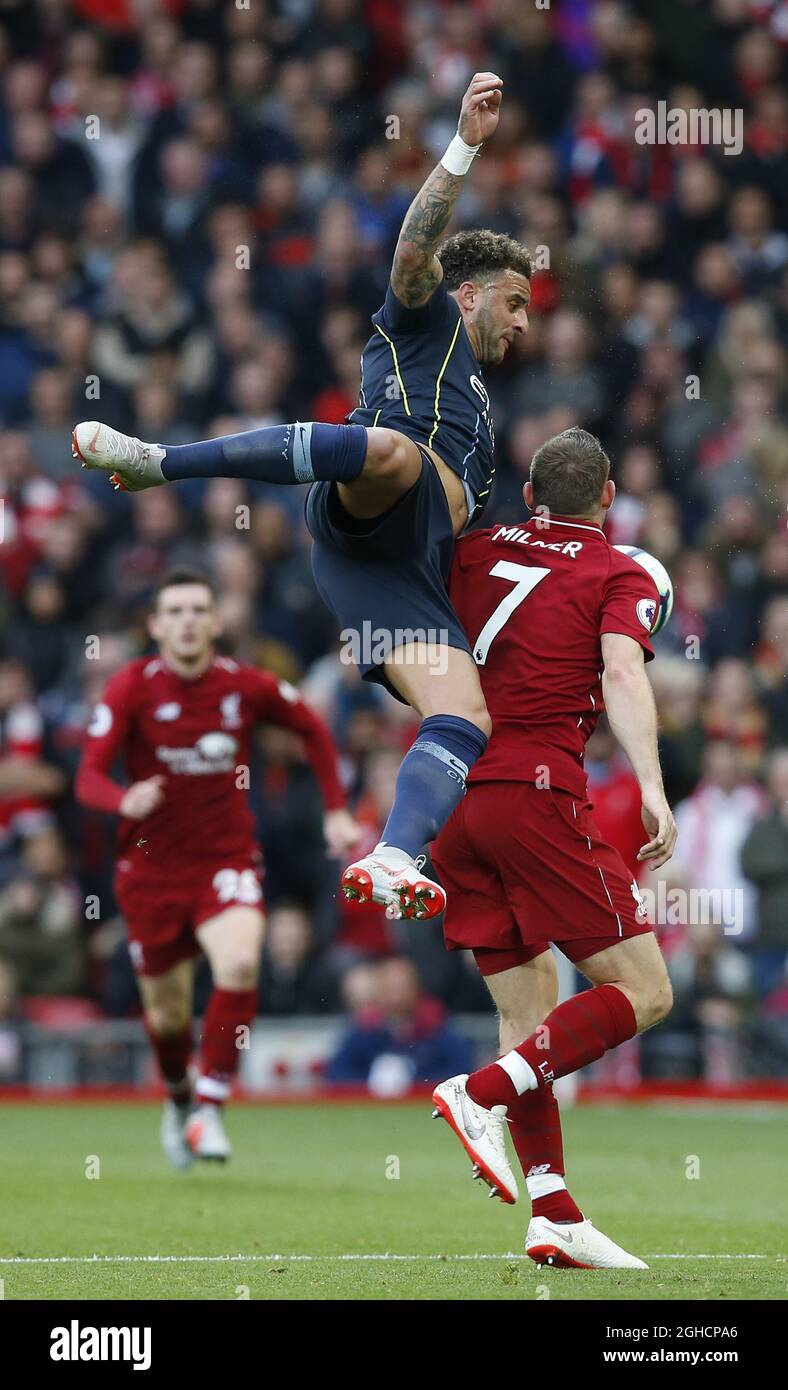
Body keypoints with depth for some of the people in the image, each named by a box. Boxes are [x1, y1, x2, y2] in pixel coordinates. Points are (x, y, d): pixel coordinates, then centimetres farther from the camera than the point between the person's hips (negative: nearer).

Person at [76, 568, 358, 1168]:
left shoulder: (247, 686, -5)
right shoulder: (132, 687, -9)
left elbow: (314, 730, 15)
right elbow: (89, 776, -15)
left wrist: (337, 811, 9)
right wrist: (125, 800, -37)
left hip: (227, 859, 0)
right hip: (152, 866, 0)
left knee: (240, 965, -29)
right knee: (168, 1013, 8)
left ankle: (210, 1108, -21)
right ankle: (179, 1099, 41)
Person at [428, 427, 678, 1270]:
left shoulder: (477, 551, 16)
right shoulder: (620, 576, 3)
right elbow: (622, 672, -14)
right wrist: (651, 789, -25)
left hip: (453, 798, 6)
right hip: (538, 793, -6)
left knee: (527, 1005, 10)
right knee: (643, 992, -1)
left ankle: (553, 1215, 1)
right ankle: (482, 1094, -17)